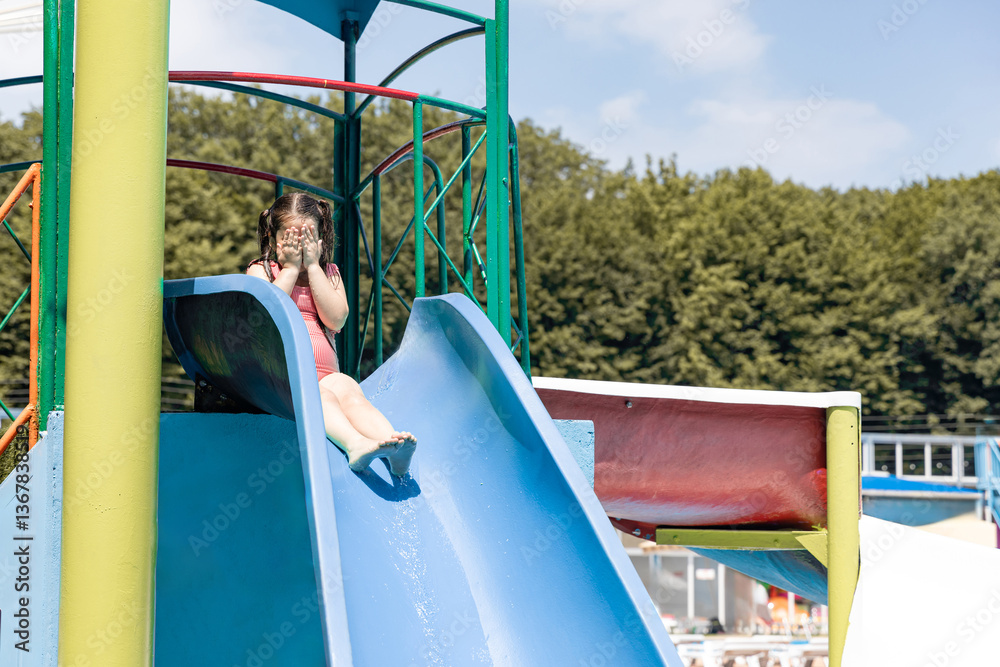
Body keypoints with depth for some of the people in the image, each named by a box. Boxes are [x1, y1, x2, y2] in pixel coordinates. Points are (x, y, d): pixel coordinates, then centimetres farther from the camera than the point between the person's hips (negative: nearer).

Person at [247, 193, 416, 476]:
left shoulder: (328, 272, 20)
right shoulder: (260, 270, 12)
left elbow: (336, 319, 0)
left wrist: (312, 266, 0)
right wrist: (291, 268, -3)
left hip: (324, 374, 3)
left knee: (348, 389, -32)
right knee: (319, 396, -35)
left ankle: (392, 447, -56)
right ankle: (355, 444, -63)